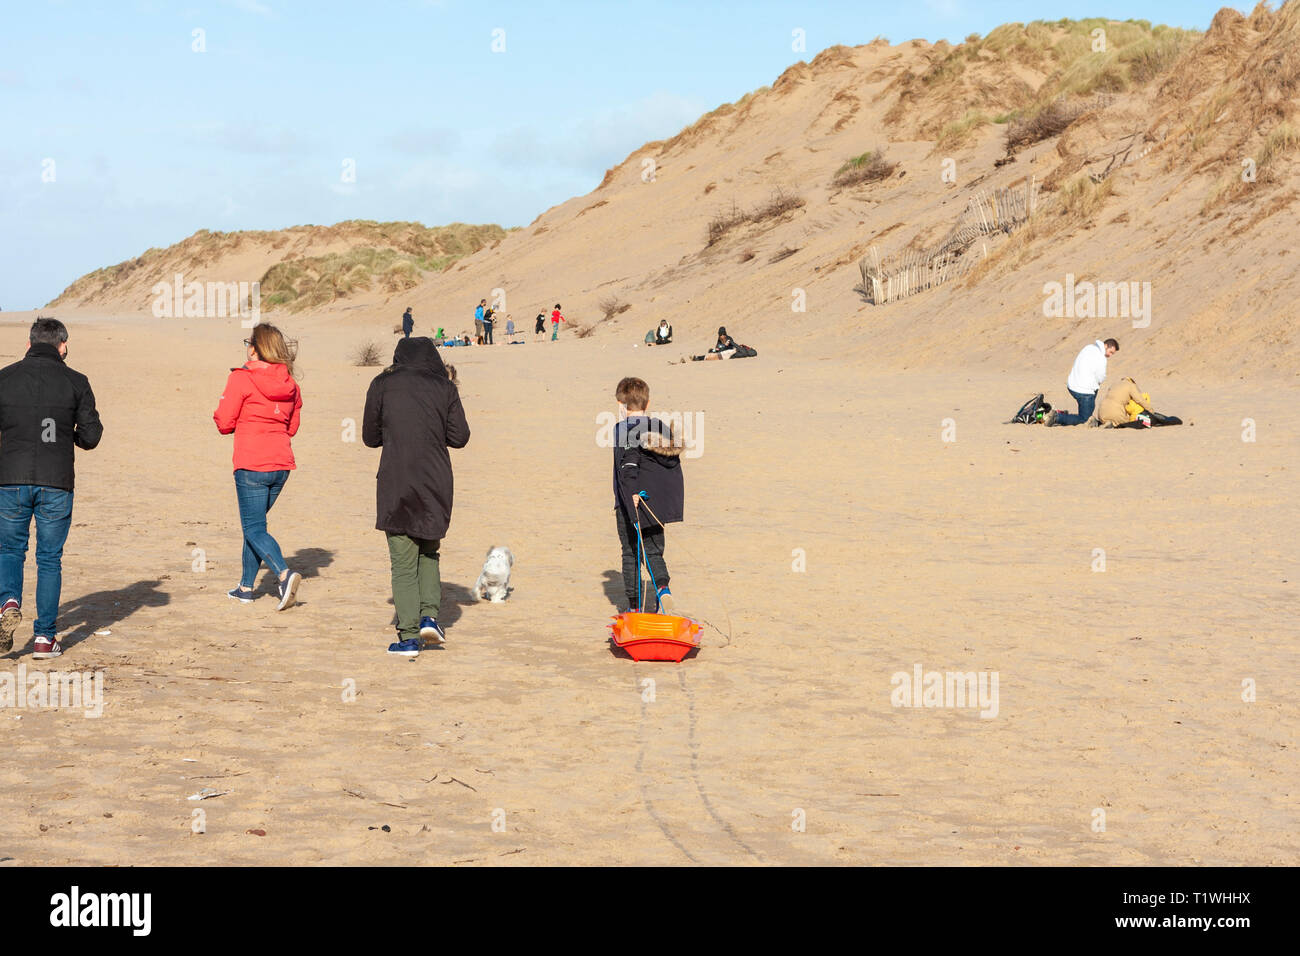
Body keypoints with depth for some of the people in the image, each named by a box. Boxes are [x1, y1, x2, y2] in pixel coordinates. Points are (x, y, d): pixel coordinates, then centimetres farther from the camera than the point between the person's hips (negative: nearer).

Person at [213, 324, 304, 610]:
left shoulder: (241, 379, -9)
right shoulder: (289, 384, 8)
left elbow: (224, 423, -7)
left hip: (251, 466, -6)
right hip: (282, 465, 6)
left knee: (254, 528, -3)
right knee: (255, 522, 19)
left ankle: (284, 573, -26)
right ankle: (246, 586, 23)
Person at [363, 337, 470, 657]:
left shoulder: (382, 385, 4)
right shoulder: (445, 387, 6)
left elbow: (370, 437, 8)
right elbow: (459, 437, 2)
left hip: (395, 484, -2)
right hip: (436, 483, 2)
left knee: (403, 561, 2)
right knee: (428, 552, 20)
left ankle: (409, 637, -1)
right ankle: (429, 615, 3)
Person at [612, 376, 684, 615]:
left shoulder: (622, 430, -7)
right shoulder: (661, 428, 10)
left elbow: (628, 463, -21)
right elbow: (674, 465, 14)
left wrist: (632, 492, -28)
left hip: (631, 505, -4)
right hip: (658, 505, 4)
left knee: (630, 554, 7)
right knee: (654, 552, 12)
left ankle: (634, 605, 9)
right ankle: (662, 587, -15)